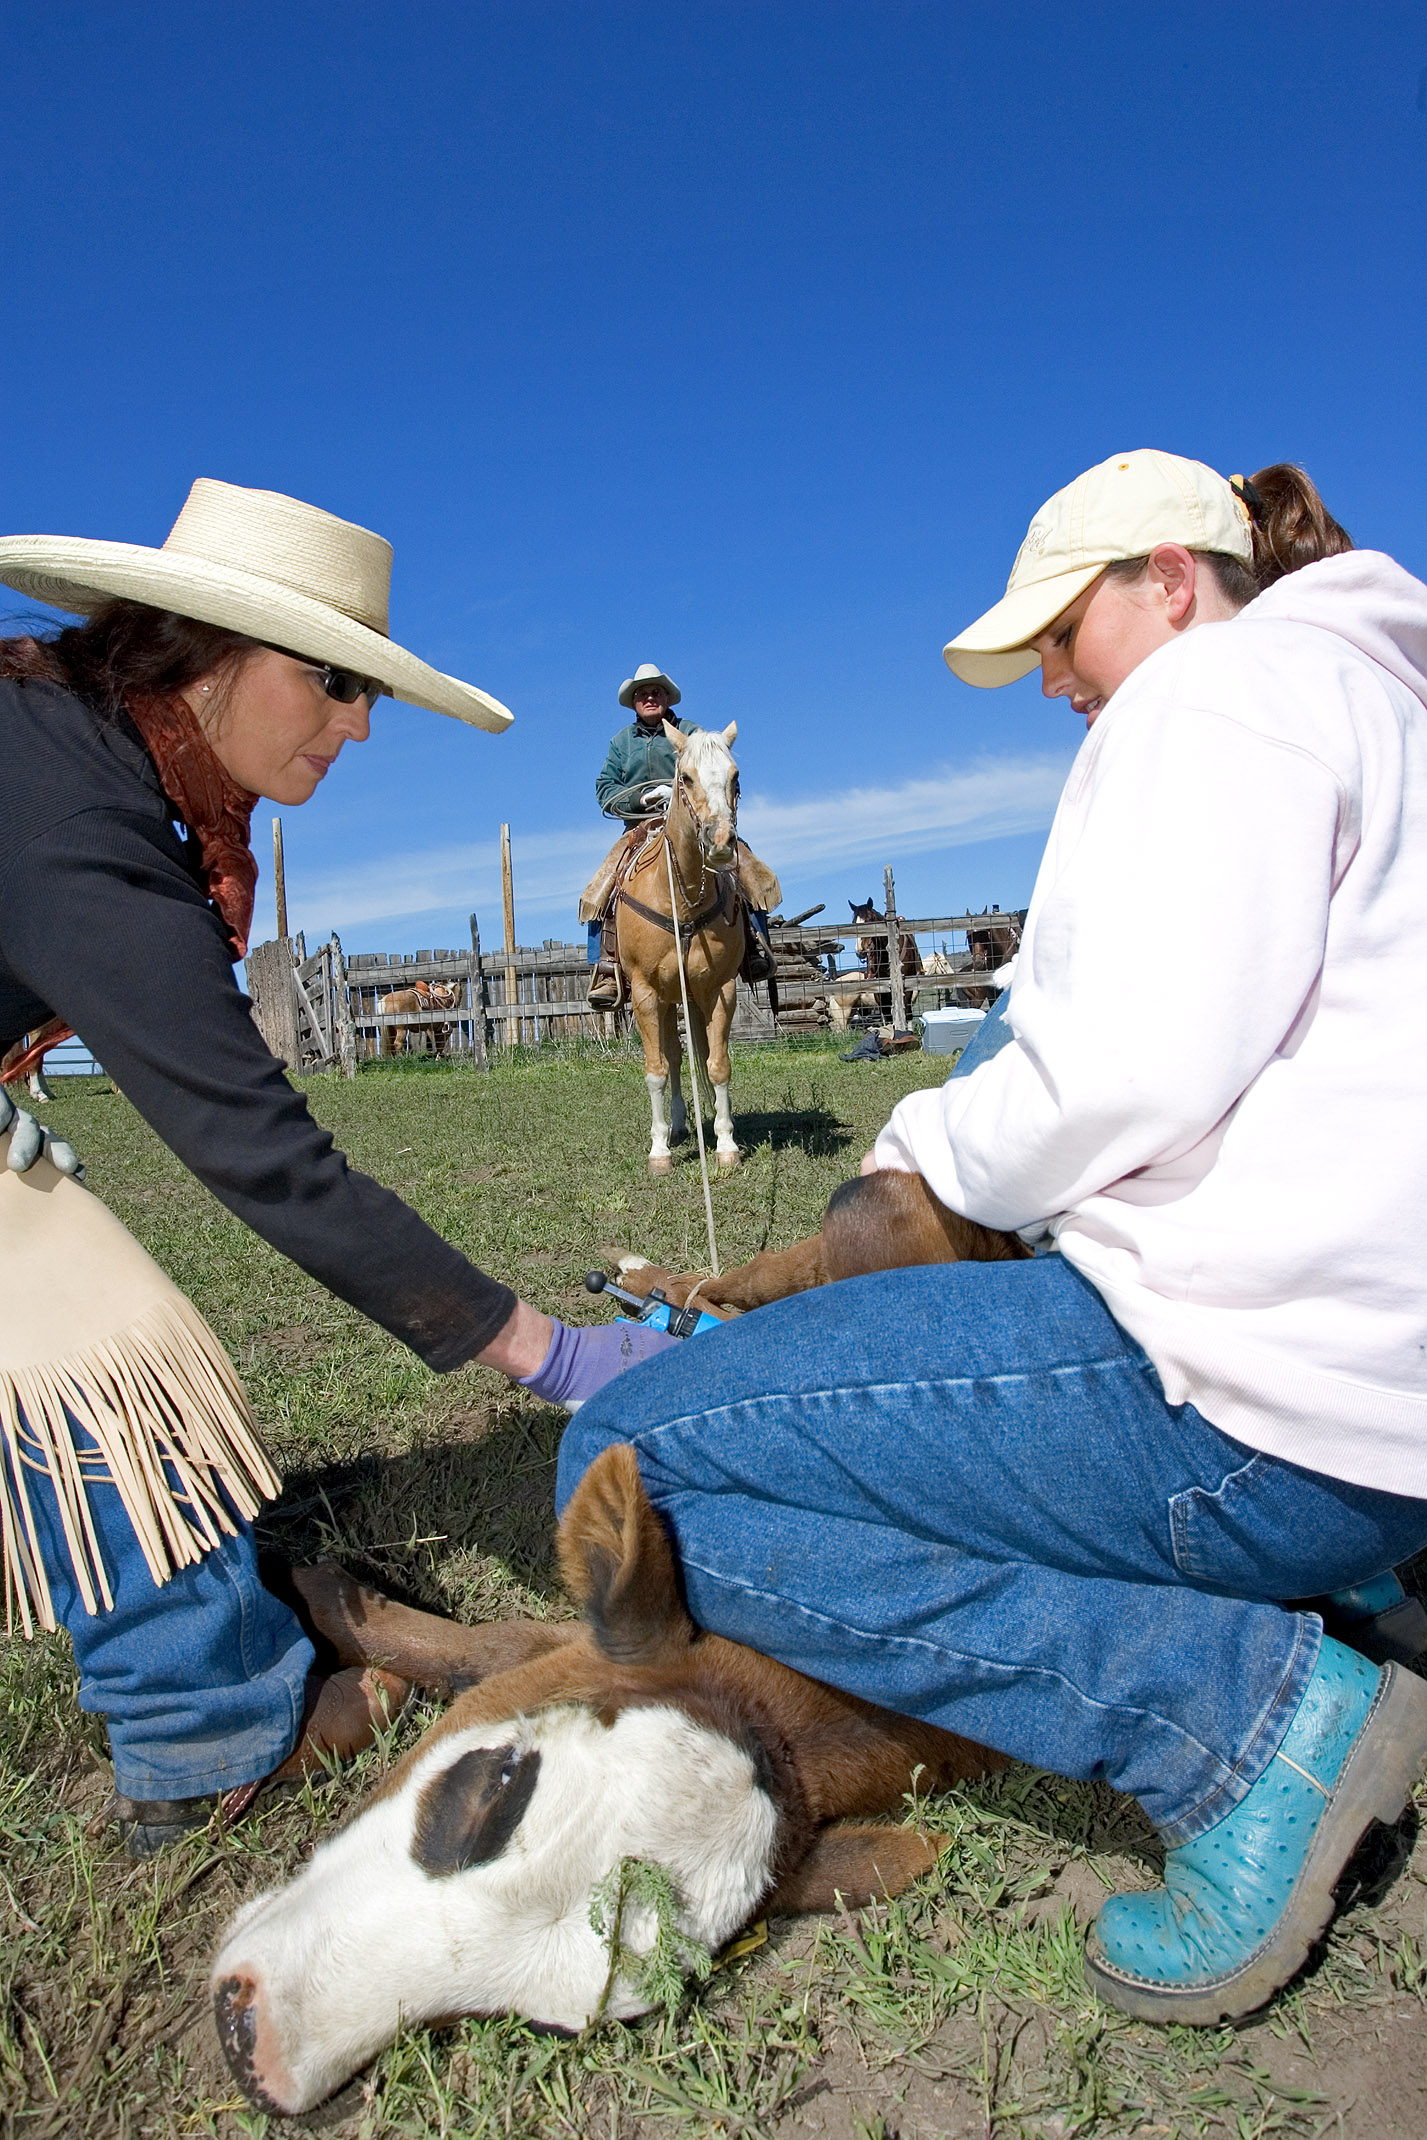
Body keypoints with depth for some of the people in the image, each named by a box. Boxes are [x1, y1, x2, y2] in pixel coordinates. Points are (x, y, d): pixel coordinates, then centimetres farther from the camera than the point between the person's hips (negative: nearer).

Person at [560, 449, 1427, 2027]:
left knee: (630, 1467, -11)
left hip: (1257, 1404, -11)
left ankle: (1249, 1708, -9)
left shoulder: (1214, 689, -6)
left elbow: (1142, 1061, -22)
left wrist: (935, 1146, -3)